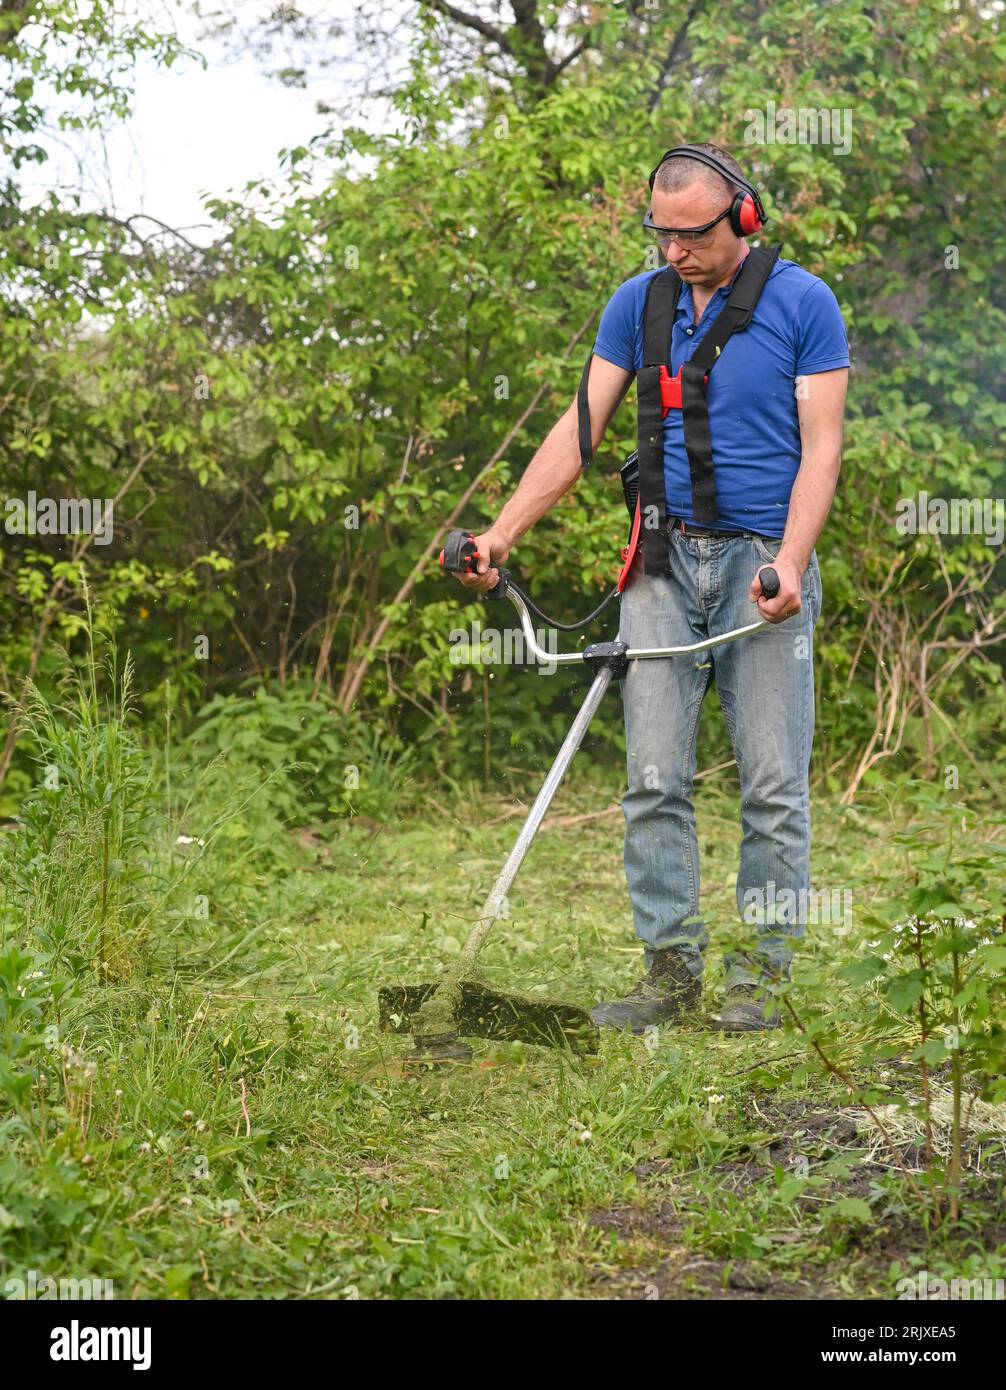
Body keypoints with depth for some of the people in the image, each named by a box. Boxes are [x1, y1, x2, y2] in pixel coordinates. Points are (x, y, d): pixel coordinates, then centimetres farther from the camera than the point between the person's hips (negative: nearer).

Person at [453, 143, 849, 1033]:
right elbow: (581, 428, 6)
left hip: (764, 562, -3)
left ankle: (762, 974, 8)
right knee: (654, 779, -1)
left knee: (774, 784, -1)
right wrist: (502, 532, -3)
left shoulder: (804, 303, -2)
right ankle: (671, 970, 4)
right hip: (666, 561, 3)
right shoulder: (639, 302, 8)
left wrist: (790, 564, -18)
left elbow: (821, 448, -5)